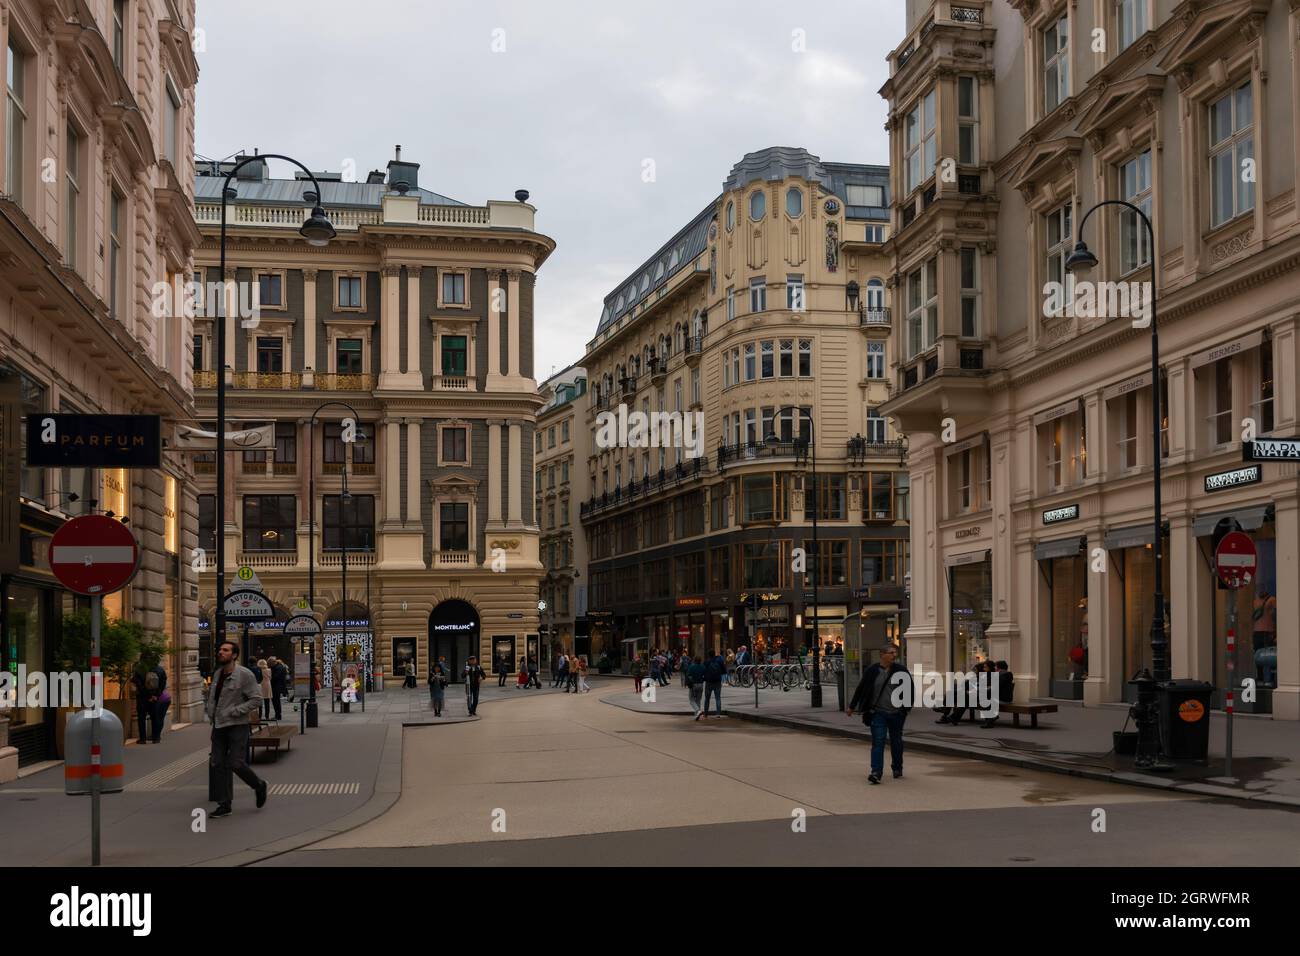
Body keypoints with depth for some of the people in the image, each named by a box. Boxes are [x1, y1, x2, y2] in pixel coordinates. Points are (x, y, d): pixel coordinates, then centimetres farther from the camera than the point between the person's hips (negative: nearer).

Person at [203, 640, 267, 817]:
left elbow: (256, 699, -16)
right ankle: (224, 805, 12)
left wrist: (235, 711, -20)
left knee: (236, 764, -8)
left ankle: (259, 786, 20)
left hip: (237, 725, -7)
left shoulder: (244, 675, -13)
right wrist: (208, 709, 11)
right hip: (218, 726, 7)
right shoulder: (218, 673, 9)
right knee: (218, 764, 5)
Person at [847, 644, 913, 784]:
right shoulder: (872, 671, -2)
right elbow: (861, 688, 6)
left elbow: (910, 688, 8)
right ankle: (876, 772, -14)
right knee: (877, 742, -9)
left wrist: (908, 705, 1)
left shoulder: (901, 670, 0)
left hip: (896, 713, 2)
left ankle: (897, 768, 32)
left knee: (896, 741, 14)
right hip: (877, 713, -1)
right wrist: (852, 707, 11)